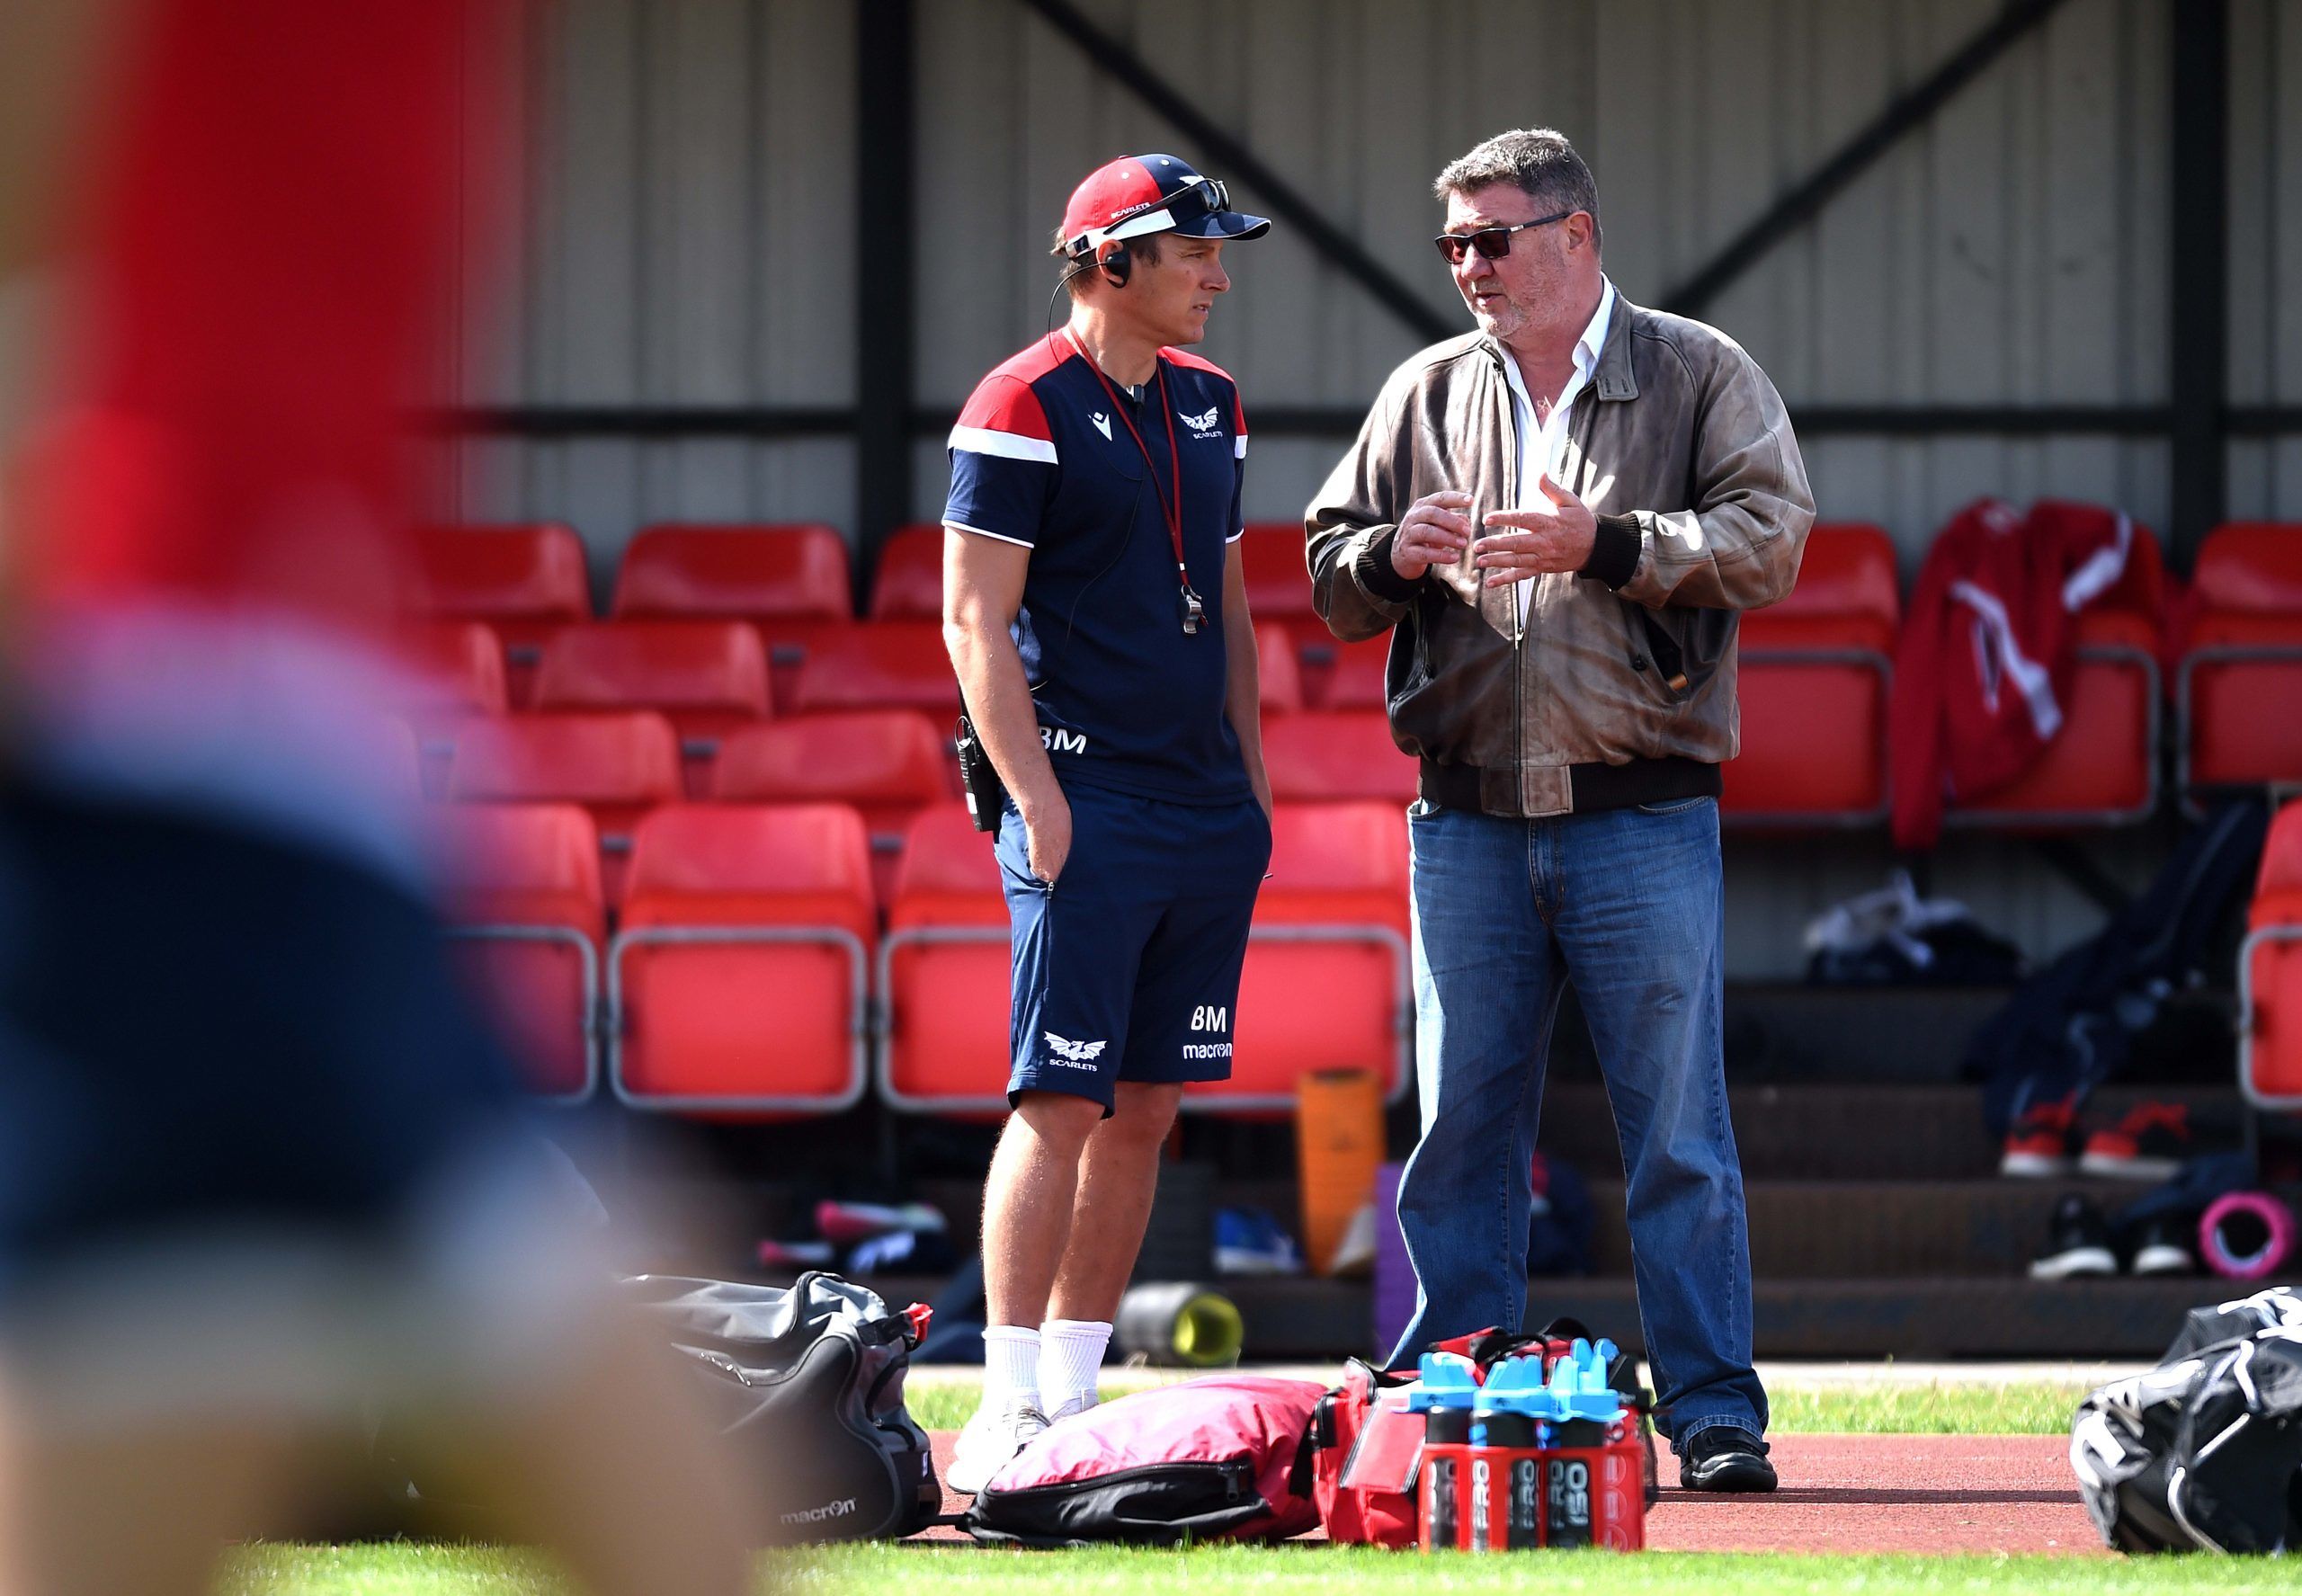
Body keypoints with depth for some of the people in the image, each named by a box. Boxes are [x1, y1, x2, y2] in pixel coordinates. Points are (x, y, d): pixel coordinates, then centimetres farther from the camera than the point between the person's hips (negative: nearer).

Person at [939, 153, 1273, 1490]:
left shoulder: (1210, 404, 15)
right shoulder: (1025, 406, -7)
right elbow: (976, 618, -10)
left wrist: (1252, 783, 15)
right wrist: (1035, 798, -16)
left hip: (1208, 818, 7)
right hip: (1090, 812, -7)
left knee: (1149, 1108, 7)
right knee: (1063, 1102, -10)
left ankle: (1078, 1390, 12)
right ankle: (1013, 1408, -9)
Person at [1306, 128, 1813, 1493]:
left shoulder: (1700, 376, 3)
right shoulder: (1427, 393, 14)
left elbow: (1769, 544, -8)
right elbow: (1332, 586, 15)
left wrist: (1604, 541, -17)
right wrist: (1395, 555, -7)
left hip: (1643, 823, -3)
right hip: (1468, 826, 3)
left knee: (1679, 1135, -2)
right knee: (1461, 1129, 5)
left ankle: (1715, 1413, 2)